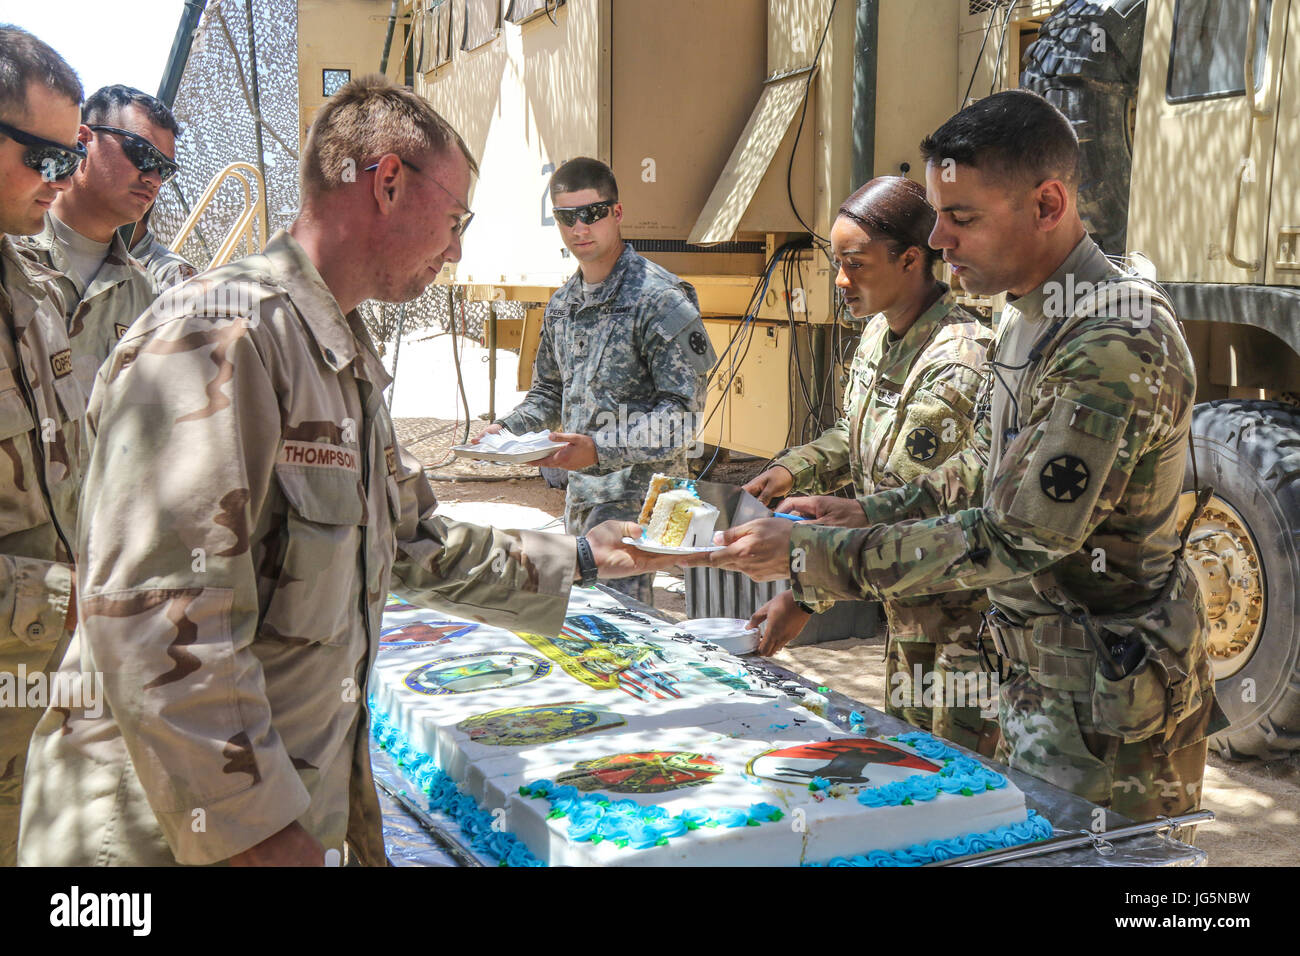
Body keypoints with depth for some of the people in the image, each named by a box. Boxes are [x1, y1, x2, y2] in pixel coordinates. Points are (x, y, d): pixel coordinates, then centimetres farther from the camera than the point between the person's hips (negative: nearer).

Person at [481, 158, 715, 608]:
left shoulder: (660, 298, -12)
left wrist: (601, 449, -27)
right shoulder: (562, 303, 13)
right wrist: (508, 428, 6)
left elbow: (682, 411, -17)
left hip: (637, 492, -8)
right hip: (579, 493, 8)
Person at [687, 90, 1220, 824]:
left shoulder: (1116, 348, -27)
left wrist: (811, 556, -25)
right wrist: (867, 514, 5)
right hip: (1043, 681, 9)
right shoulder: (1032, 317, 5)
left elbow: (1013, 541, -28)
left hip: (1110, 705, -9)